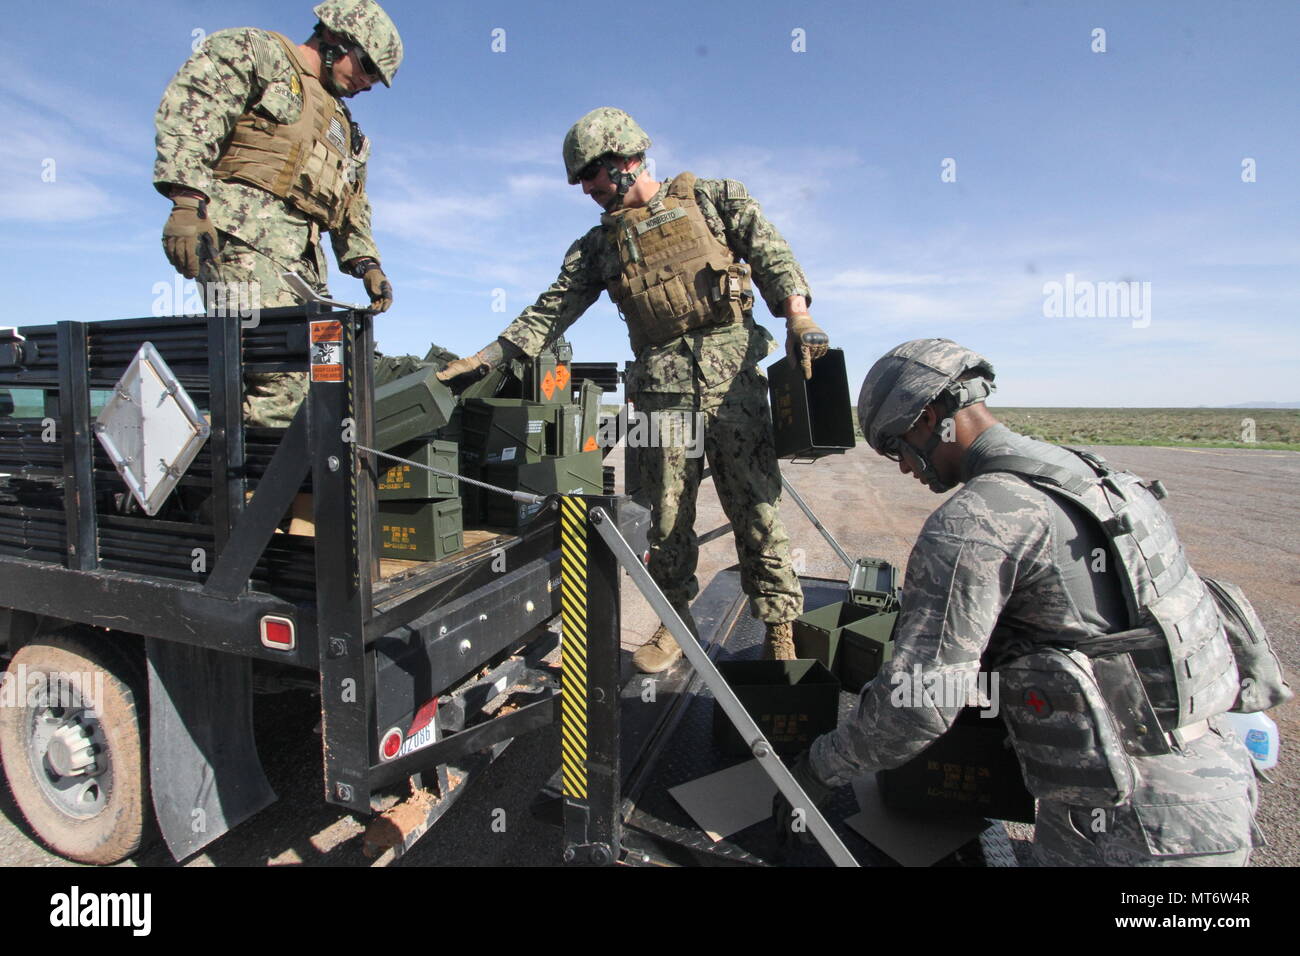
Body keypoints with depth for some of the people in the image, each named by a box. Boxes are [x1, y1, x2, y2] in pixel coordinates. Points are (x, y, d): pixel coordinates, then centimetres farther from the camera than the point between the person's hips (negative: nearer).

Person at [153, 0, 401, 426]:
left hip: (303, 261, 8)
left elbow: (352, 208, 32)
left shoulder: (342, 126, 33)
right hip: (244, 237, -8)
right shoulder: (254, 52, 11)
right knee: (279, 388, -23)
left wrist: (365, 262, 14)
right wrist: (187, 199, -19)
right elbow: (187, 111, -4)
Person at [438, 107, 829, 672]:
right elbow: (550, 312, 12)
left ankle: (778, 628, 10)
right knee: (667, 515, 4)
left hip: (732, 376, -2)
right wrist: (483, 361, 5)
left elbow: (769, 253, 3)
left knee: (756, 506, -3)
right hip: (661, 390, 3)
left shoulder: (712, 199, 11)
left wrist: (798, 317, -13)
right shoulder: (599, 245, 16)